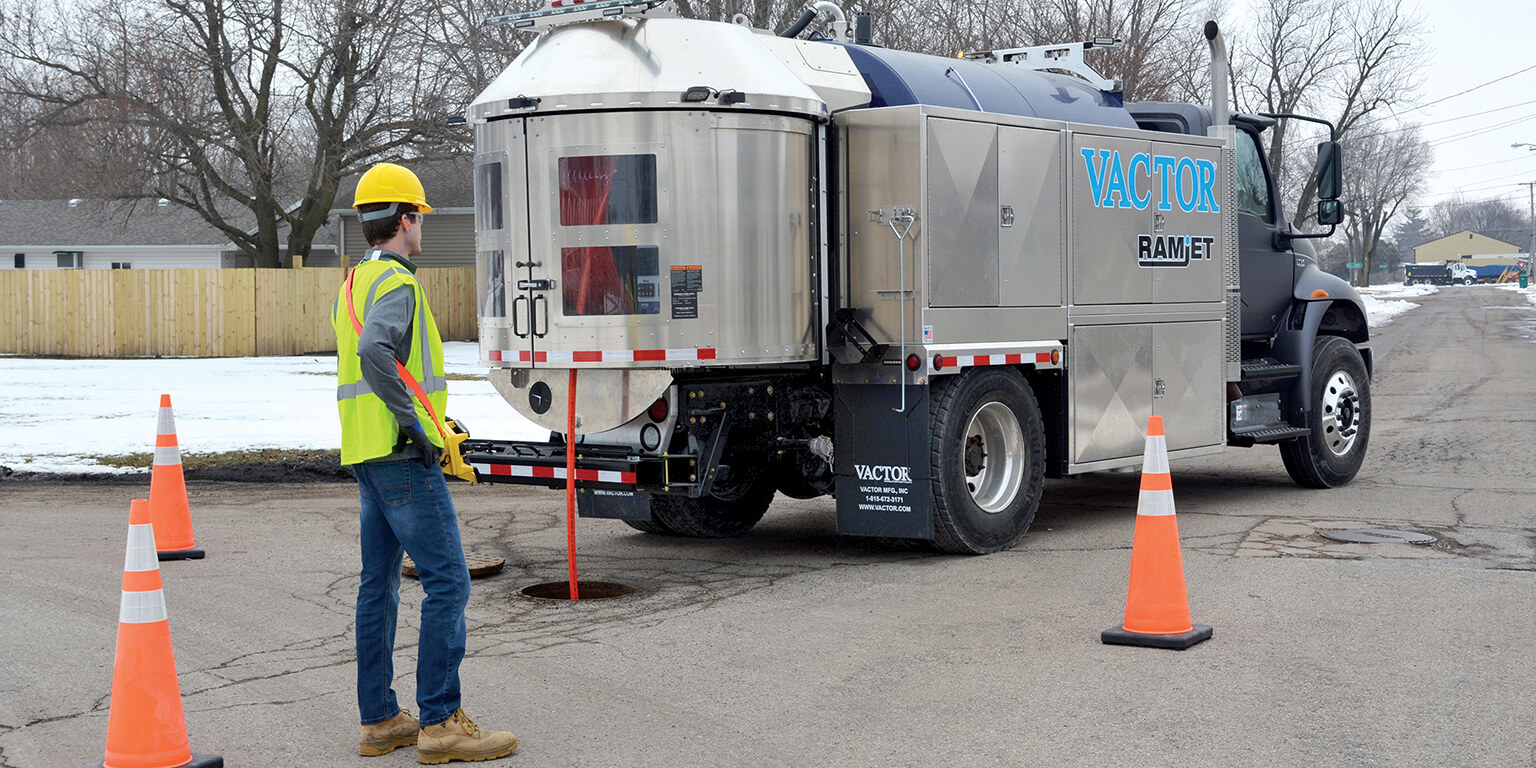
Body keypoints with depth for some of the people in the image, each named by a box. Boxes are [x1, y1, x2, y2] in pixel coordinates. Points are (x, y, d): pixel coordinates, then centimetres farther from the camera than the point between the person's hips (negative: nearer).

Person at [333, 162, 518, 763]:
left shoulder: (353, 283, 19)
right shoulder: (395, 283, -13)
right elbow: (375, 352, -31)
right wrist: (418, 422, -24)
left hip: (366, 455, 10)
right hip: (403, 453, -10)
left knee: (379, 585, 11)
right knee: (447, 581, -8)